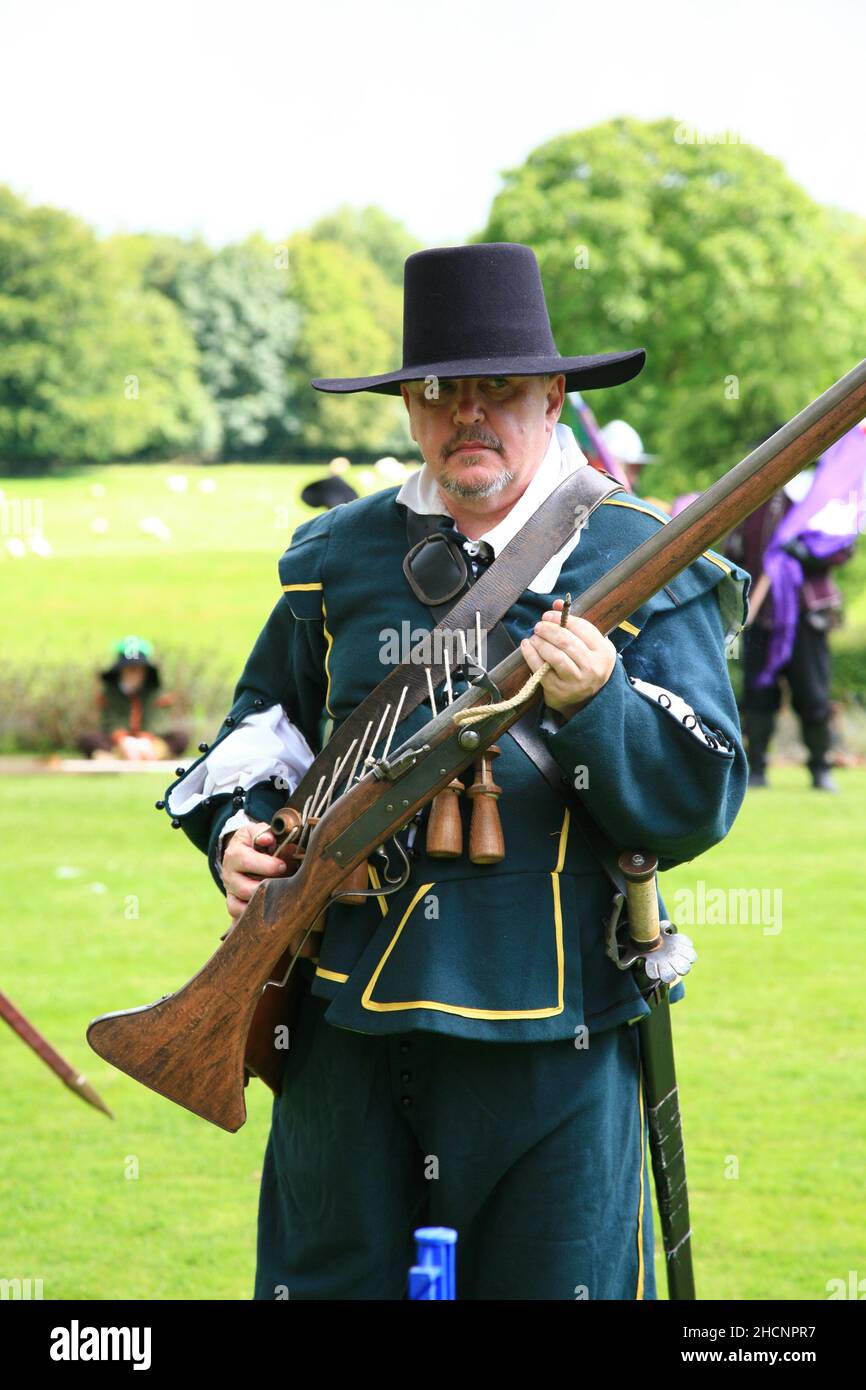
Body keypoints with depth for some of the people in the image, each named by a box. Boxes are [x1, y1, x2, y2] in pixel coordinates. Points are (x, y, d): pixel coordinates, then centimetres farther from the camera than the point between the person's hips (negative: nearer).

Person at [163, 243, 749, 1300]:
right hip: (350, 1017, 3)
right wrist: (239, 830, 4)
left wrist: (594, 704, -24)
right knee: (332, 1274, 10)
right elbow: (263, 731, 23)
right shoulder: (334, 560, 10)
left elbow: (700, 804, -7)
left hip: (550, 1027, -3)